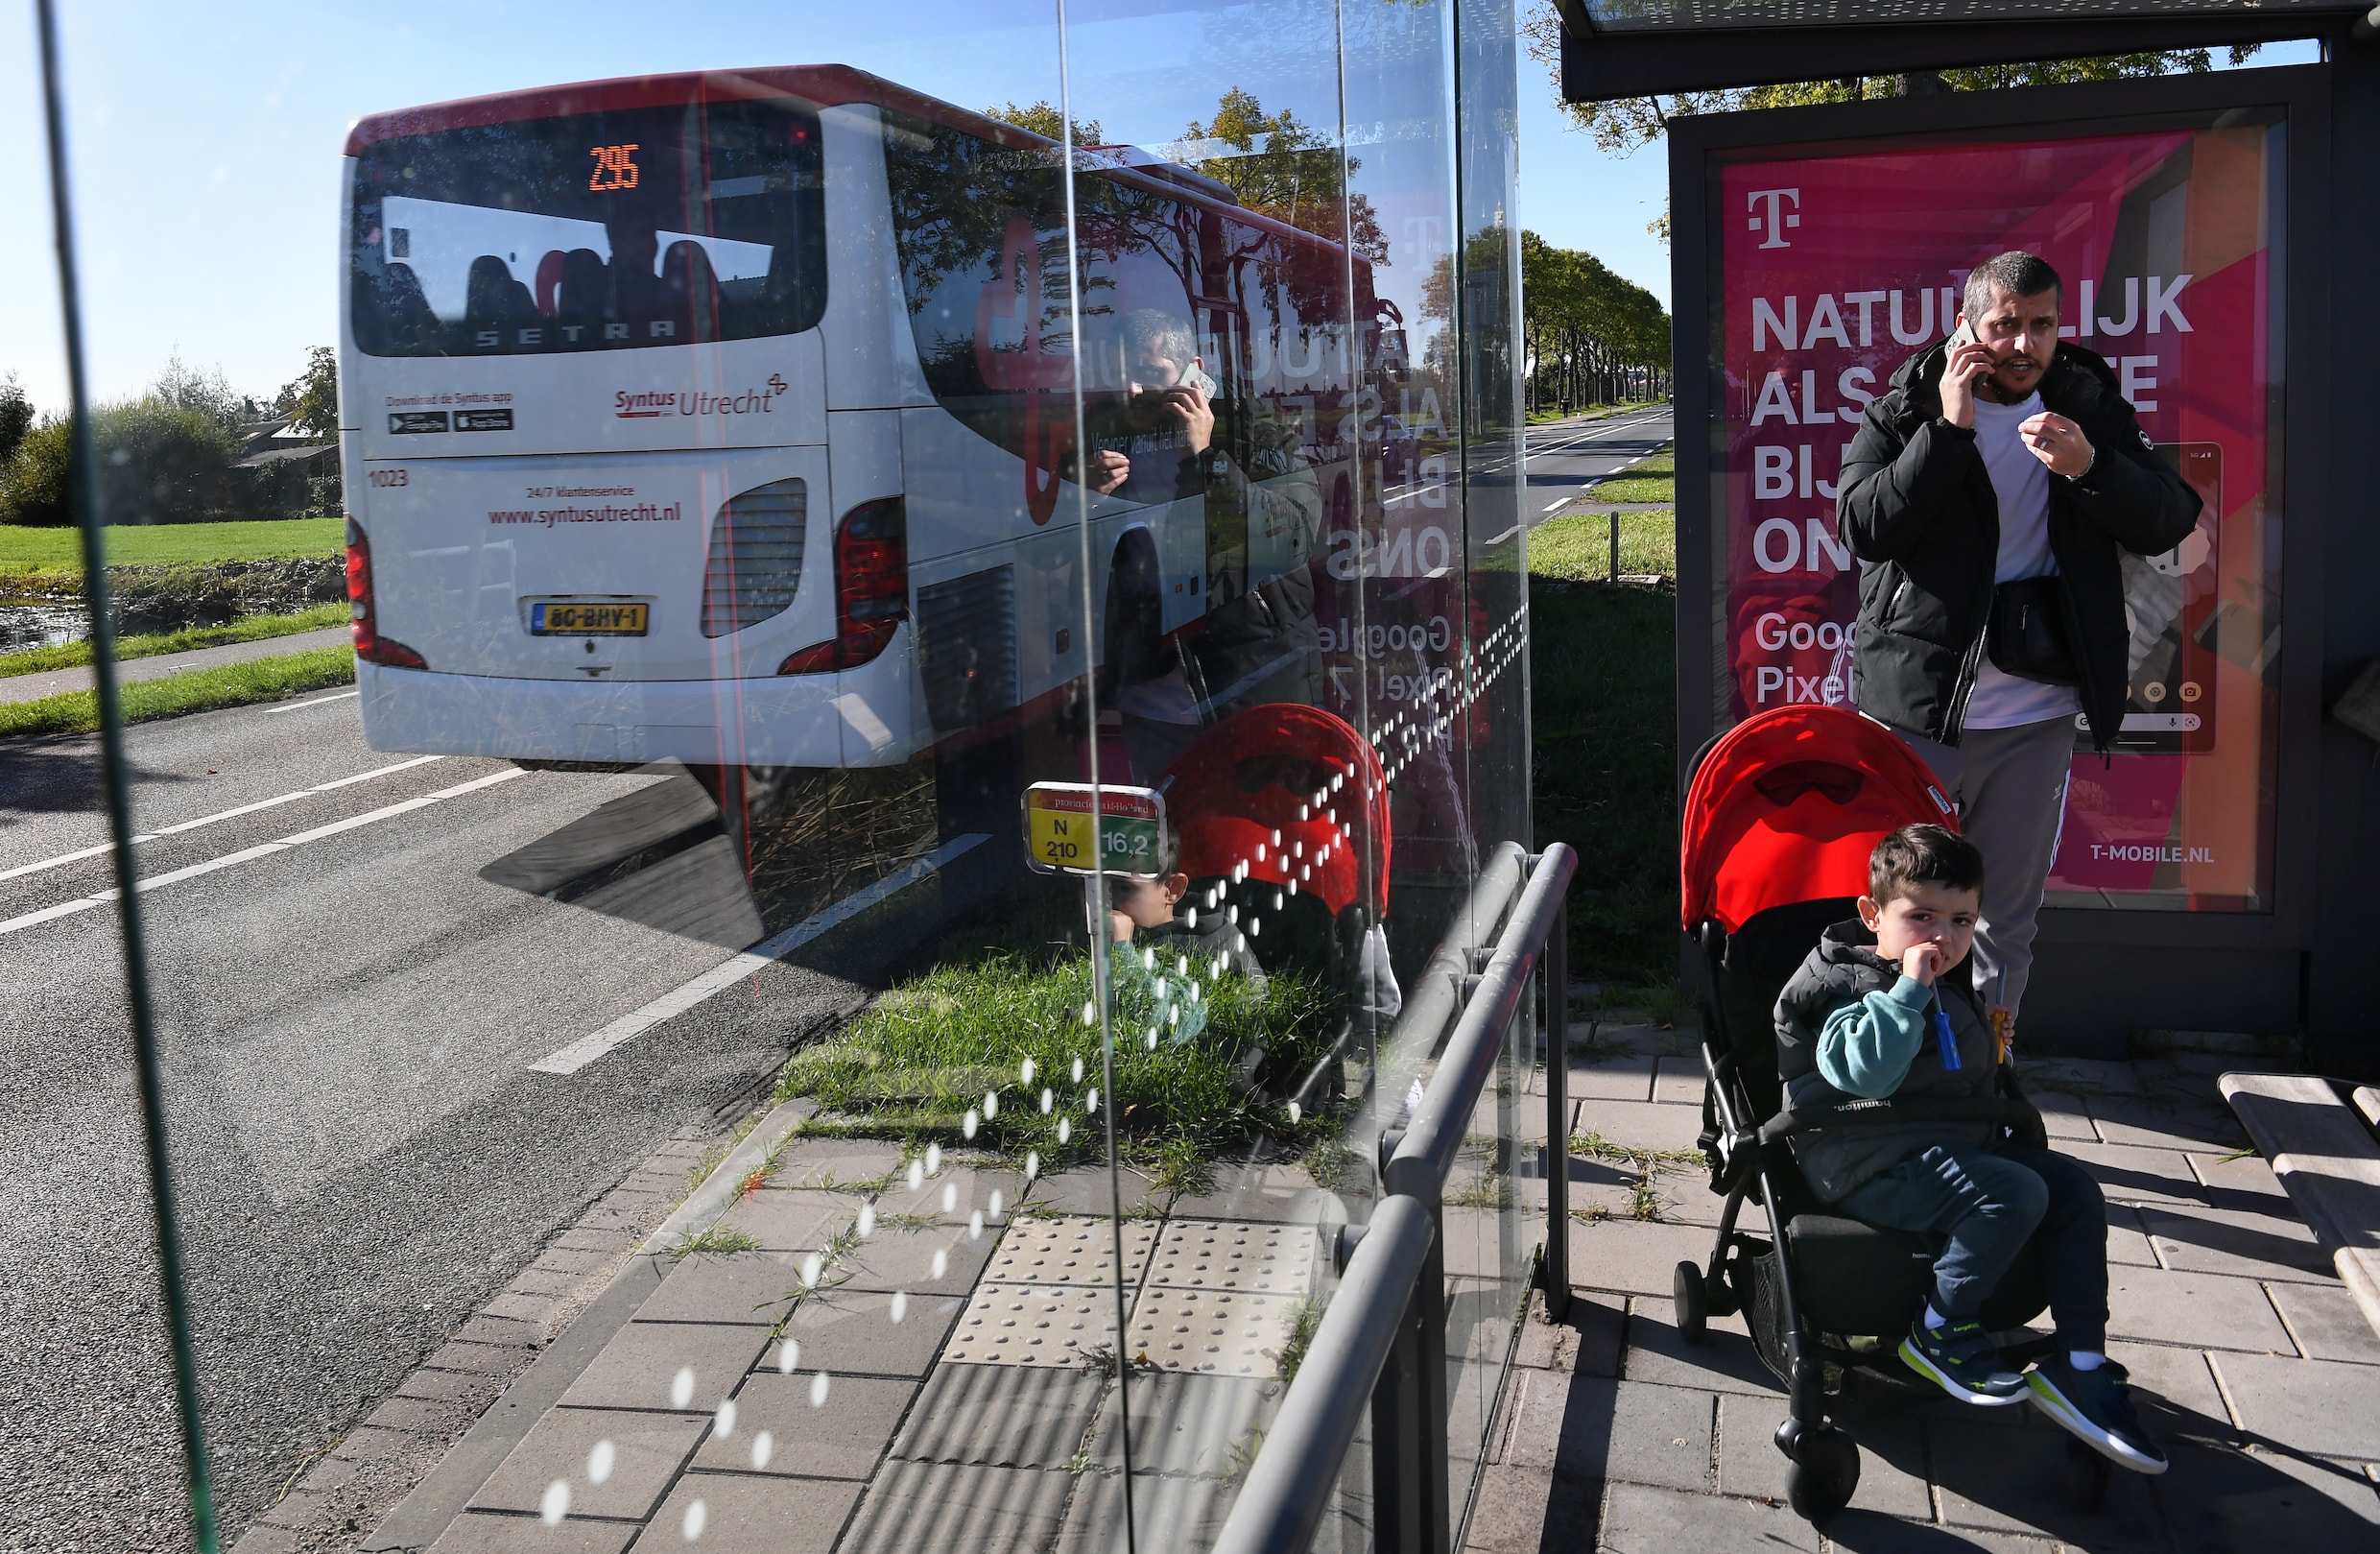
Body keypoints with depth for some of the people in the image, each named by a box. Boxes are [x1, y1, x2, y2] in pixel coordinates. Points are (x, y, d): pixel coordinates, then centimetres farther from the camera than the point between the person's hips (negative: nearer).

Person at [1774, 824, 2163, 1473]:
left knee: (2075, 1189, 0)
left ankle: (2081, 1368, 2)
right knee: (2015, 1192, -27)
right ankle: (1941, 1331, -9)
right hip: (1870, 1168, -9)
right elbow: (1867, 1071, -29)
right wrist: (1909, 988, -25)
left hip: (1957, 1147, 10)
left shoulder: (1950, 990, 18)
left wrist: (2010, 1127, 22)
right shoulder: (1845, 984, -11)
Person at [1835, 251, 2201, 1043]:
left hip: (2036, 717, 3)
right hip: (1917, 710, -3)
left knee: (2008, 919, 13)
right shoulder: (1904, 412, -4)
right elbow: (1862, 526, -17)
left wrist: (2090, 467, -18)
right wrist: (1950, 429, -21)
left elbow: (2169, 523, 0)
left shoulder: (2092, 407, 5)